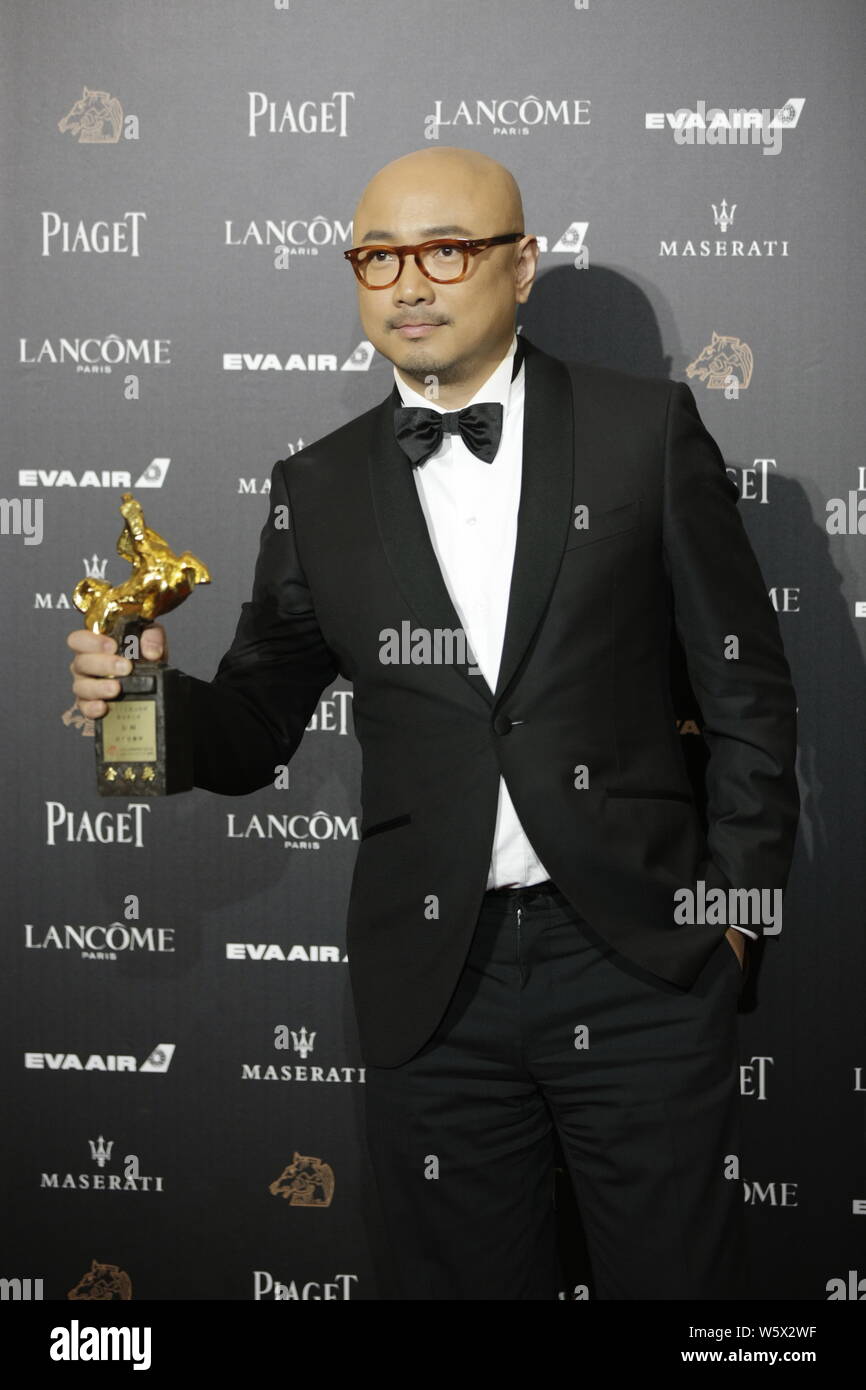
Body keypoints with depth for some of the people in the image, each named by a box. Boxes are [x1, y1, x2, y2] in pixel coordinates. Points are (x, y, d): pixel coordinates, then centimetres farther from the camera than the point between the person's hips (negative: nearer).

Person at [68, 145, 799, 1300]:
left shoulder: (645, 429, 0)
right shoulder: (318, 489, 7)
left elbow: (746, 686, 2)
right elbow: (256, 731, 9)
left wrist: (734, 900, -1)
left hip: (642, 961, -2)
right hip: (436, 984, 2)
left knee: (677, 1275, 8)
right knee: (466, 1278, 13)